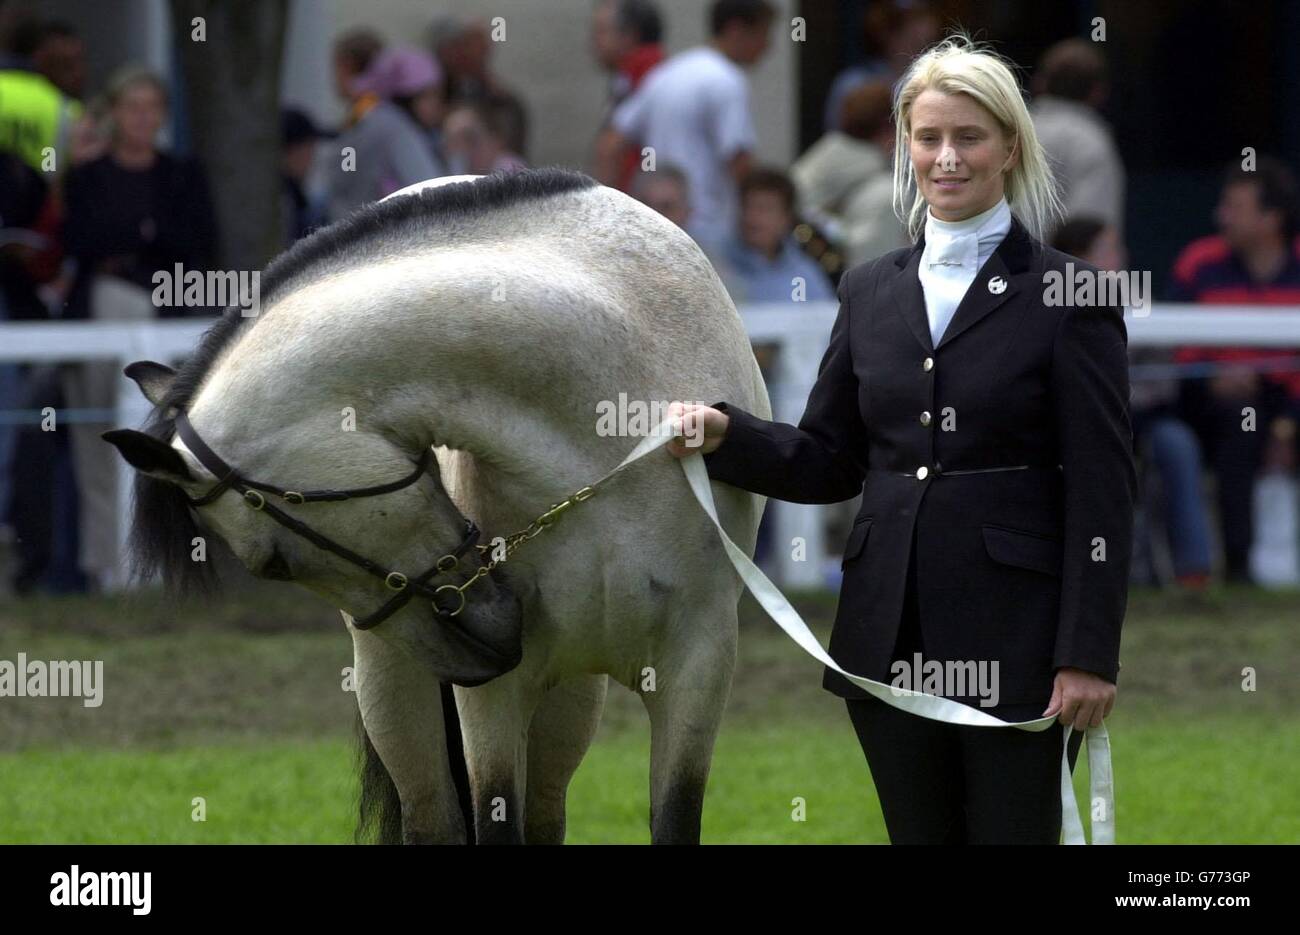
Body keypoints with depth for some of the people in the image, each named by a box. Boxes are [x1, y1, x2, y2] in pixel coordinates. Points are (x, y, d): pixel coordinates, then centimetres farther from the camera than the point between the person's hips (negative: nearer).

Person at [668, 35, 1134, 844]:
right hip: (892, 638, 5)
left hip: (1015, 636, -5)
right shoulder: (870, 292, 11)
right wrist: (724, 435, -6)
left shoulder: (1069, 294, -5)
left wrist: (1089, 655, -13)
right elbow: (828, 464, 13)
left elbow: (1102, 492, -7)